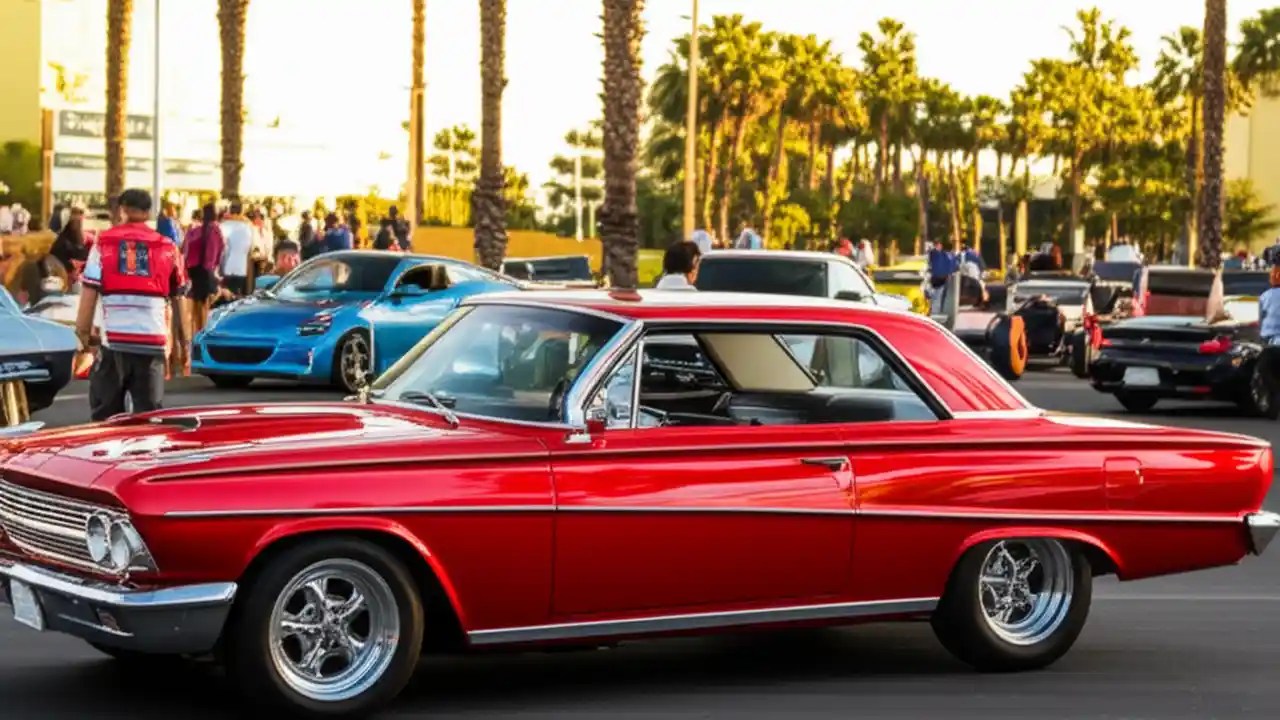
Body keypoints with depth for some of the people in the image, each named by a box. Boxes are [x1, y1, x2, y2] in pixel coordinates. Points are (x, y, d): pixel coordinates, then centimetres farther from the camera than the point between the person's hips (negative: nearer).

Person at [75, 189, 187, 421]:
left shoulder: (104, 244, 3)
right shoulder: (167, 248, 8)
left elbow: (89, 292, -2)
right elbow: (180, 297, 10)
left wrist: (83, 332, 5)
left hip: (113, 342, -1)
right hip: (153, 342, 1)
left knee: (106, 416, 8)